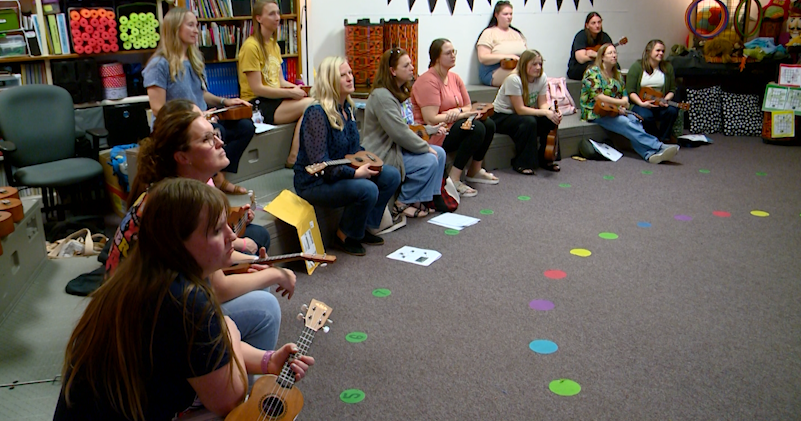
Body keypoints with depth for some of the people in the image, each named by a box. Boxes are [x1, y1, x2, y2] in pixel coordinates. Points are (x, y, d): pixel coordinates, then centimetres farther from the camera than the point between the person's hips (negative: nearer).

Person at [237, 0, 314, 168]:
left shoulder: (274, 45, 18)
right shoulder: (251, 46, -10)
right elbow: (257, 88, -14)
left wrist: (295, 87, -2)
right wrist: (291, 93, -15)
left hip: (275, 99, 8)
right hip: (257, 104, -8)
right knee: (309, 104, -25)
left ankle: (294, 157, -16)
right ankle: (293, 159, -17)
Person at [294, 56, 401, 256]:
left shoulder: (346, 108, 7)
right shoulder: (317, 113, -21)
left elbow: (354, 147, 19)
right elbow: (319, 163, -26)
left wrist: (368, 161, 0)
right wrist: (355, 173, -26)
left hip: (343, 174, 9)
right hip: (314, 184, -9)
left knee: (392, 175, -2)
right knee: (367, 190, -30)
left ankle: (363, 227, 11)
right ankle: (344, 237, -4)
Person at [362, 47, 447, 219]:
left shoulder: (401, 92, 12)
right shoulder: (381, 96, -21)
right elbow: (400, 133, -25)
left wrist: (431, 129, 9)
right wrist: (426, 148, -17)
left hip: (400, 147, 10)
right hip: (383, 155, -10)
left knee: (439, 153, 2)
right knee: (429, 161, -19)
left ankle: (426, 198, 8)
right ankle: (403, 203, -4)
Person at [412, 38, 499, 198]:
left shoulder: (455, 78, 9)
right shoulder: (428, 81, -17)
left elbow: (468, 107, 10)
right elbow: (431, 119, -24)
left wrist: (458, 111, -16)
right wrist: (463, 114, -18)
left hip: (451, 126, 9)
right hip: (430, 136, -9)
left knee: (488, 124, -2)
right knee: (477, 129, -23)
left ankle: (474, 172, 15)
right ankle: (453, 180, -22)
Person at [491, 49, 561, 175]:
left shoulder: (542, 77, -5)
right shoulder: (513, 80, -24)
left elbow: (542, 104, -7)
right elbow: (520, 109, -27)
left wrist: (551, 111, -30)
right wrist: (545, 112, -35)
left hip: (524, 114, 6)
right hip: (501, 117, -6)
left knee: (551, 120, -18)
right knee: (529, 122, -34)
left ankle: (544, 159, -2)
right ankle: (521, 163, -20)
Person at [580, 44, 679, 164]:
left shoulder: (617, 74, 18)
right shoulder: (593, 72, -6)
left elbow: (624, 94, 14)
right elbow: (597, 96, -18)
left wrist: (622, 108, -9)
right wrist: (620, 102, -14)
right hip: (596, 113, -7)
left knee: (634, 119, -25)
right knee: (626, 123, -29)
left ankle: (649, 153, -42)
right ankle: (659, 147, -37)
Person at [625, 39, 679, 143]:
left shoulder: (667, 67, 11)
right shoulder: (637, 66, 0)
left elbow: (672, 90, 12)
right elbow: (630, 91, -6)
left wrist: (665, 100, -10)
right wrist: (642, 103, -19)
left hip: (660, 104, 3)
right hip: (641, 104, -3)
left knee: (672, 110, -29)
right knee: (646, 116, -35)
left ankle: (663, 139, -12)